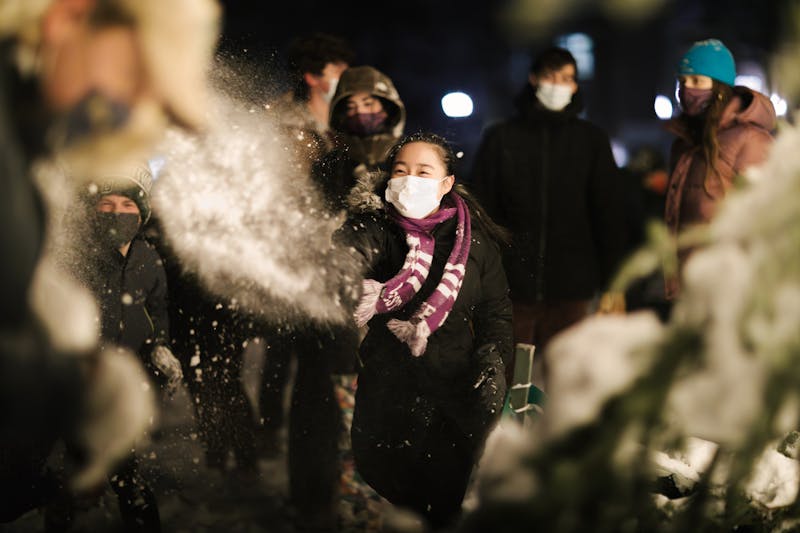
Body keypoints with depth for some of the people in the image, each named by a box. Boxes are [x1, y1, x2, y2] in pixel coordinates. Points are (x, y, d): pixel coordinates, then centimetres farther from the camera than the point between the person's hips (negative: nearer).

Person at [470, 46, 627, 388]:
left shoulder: (591, 140, 10)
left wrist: (612, 283, 4)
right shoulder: (500, 138, 8)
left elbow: (609, 214, 10)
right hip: (510, 288, 0)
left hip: (569, 290, 0)